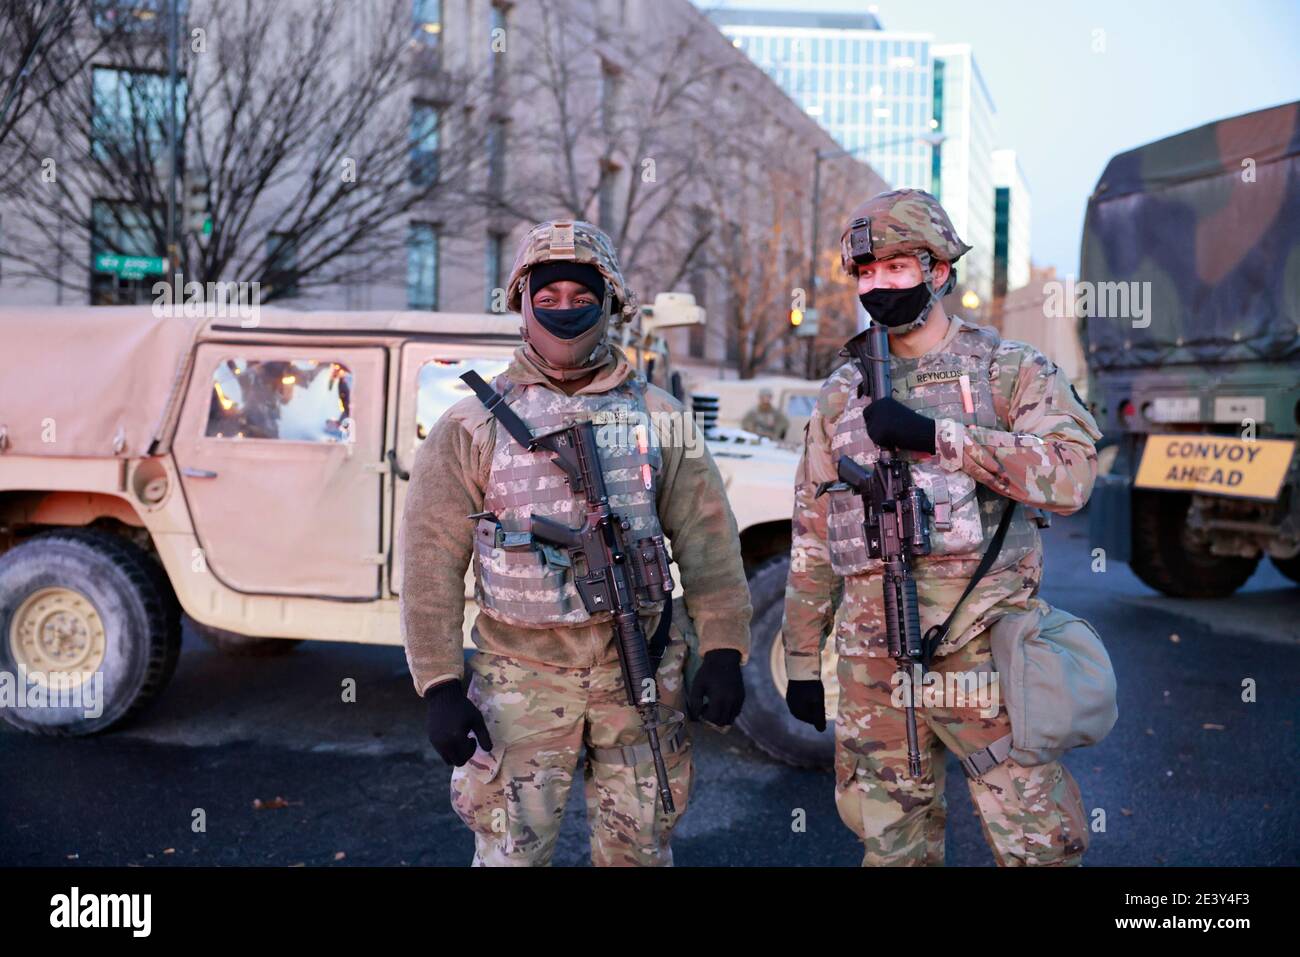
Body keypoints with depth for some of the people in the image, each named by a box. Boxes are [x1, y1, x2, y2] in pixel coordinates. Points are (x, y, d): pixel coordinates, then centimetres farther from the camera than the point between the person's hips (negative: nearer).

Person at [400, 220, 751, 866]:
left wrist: (723, 653, -3)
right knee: (510, 851, 5)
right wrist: (439, 685, -7)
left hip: (640, 671, 2)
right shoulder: (474, 425, -2)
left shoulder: (659, 417, 4)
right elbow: (431, 561, -3)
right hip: (522, 675, -1)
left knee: (639, 848, 14)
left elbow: (707, 541, 3)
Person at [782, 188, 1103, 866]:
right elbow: (813, 538, 14)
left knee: (1035, 842, 0)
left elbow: (1069, 477, -16)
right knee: (889, 842, 13)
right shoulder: (841, 396, 13)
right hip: (871, 654, 4)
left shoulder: (1011, 371, 2)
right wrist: (802, 659, 12)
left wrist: (933, 436, -19)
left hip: (983, 646, -3)